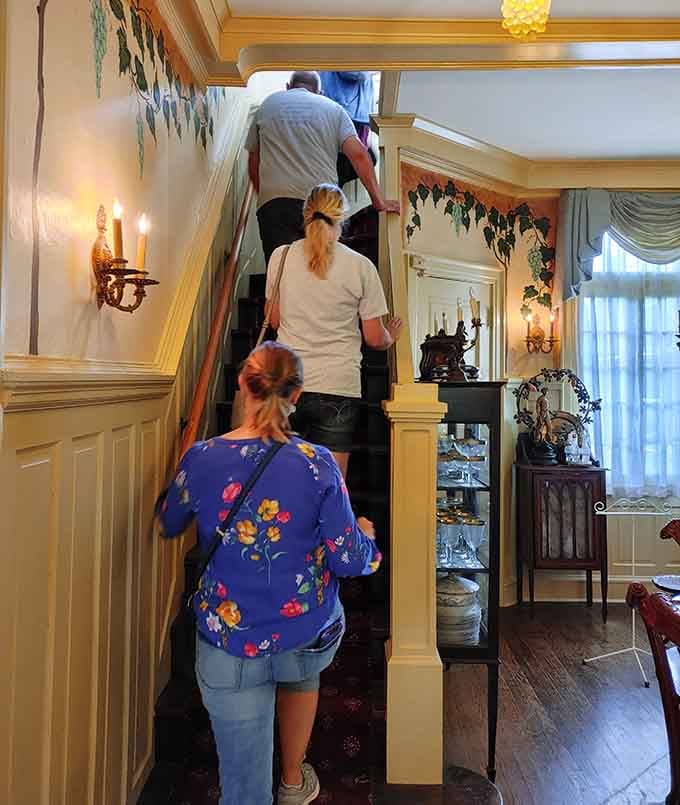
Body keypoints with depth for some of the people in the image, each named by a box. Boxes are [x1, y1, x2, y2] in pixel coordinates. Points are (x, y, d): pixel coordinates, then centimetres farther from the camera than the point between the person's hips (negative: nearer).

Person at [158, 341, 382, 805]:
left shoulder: (202, 458, -12)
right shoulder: (318, 463, -17)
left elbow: (168, 525, 8)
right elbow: (349, 560, -13)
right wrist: (366, 535, 10)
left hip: (228, 644, -1)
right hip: (310, 635, 1)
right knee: (301, 673, 37)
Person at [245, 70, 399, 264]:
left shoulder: (267, 105, 21)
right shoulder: (333, 108, 17)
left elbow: (254, 165, 22)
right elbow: (358, 154, 2)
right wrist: (378, 201, 1)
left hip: (275, 200, 0)